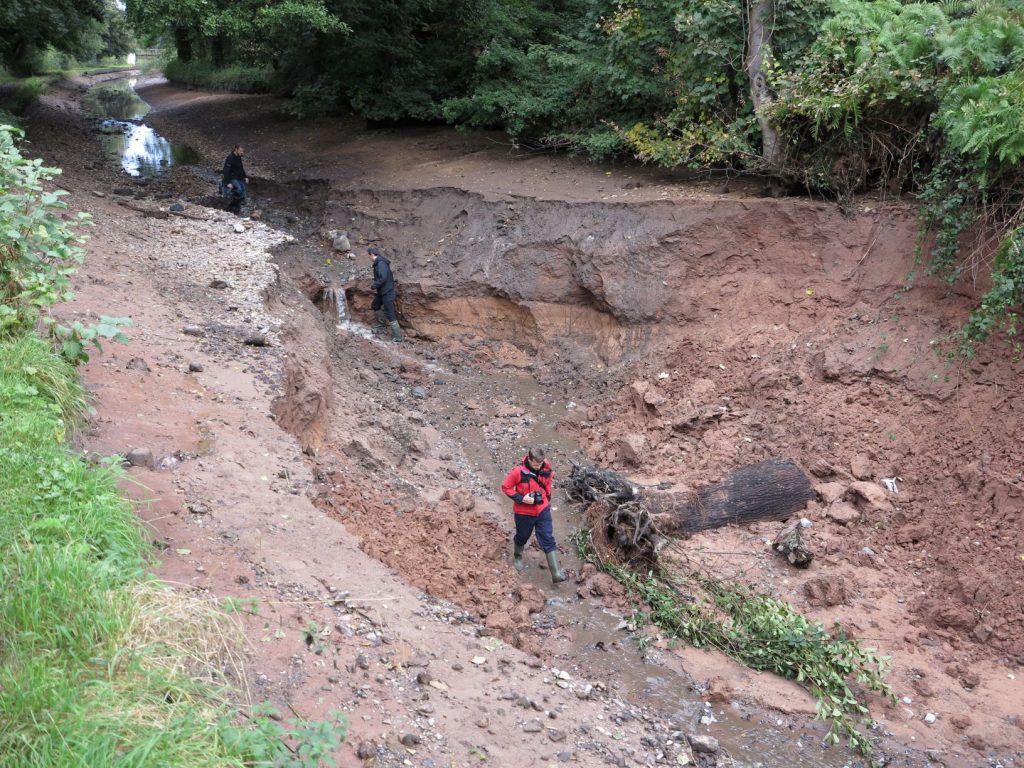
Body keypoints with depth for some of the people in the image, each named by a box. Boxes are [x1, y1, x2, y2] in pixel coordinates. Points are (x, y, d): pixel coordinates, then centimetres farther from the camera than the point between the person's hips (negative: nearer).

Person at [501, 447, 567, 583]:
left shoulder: (546, 470, -9)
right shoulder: (519, 472, -23)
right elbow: (506, 487, -13)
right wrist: (521, 498, -23)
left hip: (543, 511, 2)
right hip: (524, 513, -2)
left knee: (548, 540, -2)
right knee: (522, 537, 20)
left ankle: (556, 573, -1)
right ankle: (517, 557, 51)